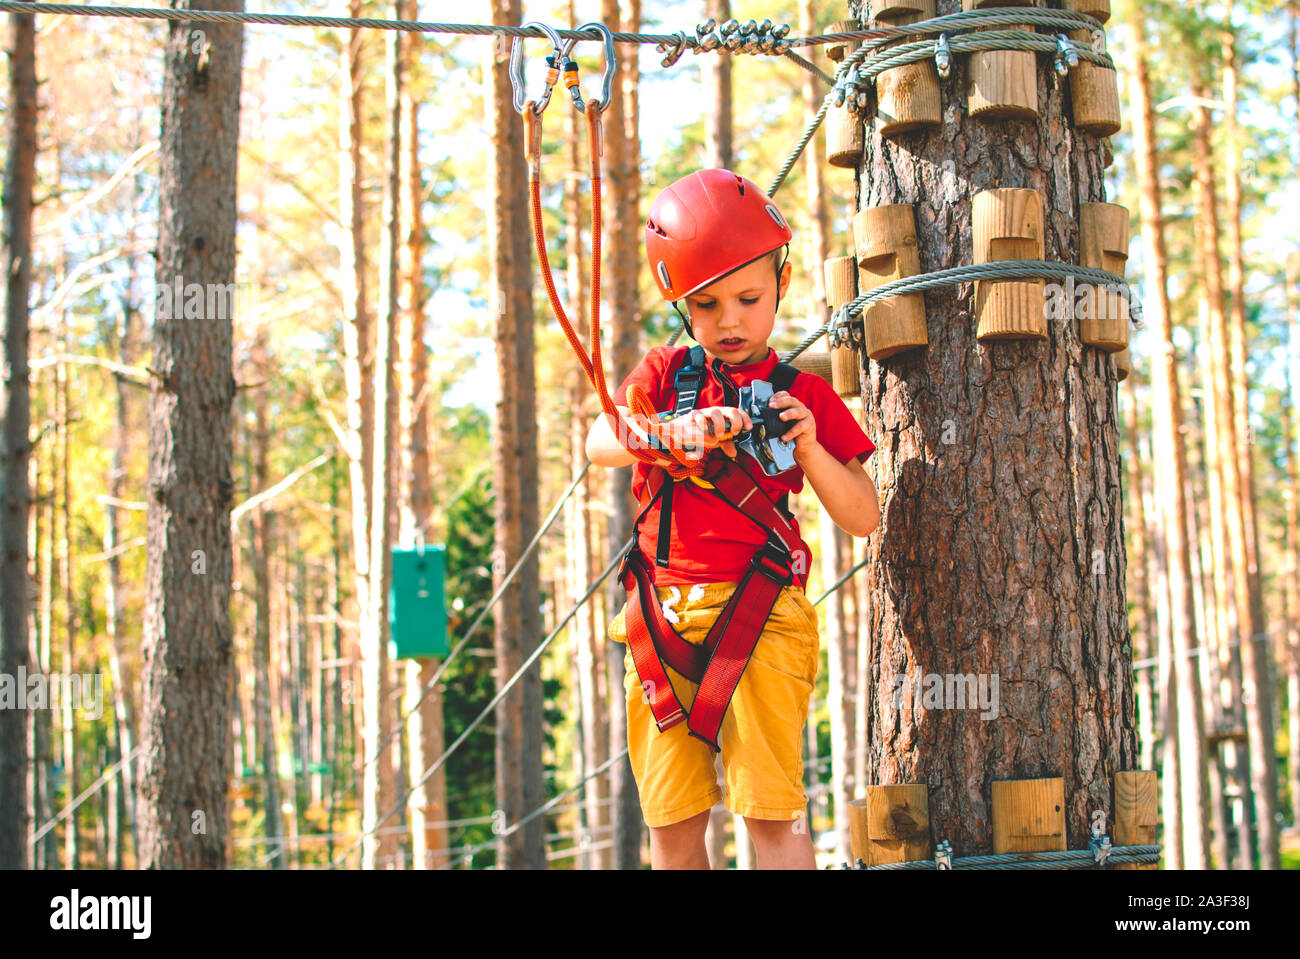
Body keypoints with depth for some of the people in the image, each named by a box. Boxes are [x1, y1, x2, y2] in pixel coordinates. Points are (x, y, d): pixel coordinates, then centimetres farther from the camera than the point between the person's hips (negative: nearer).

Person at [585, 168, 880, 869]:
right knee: (671, 820, 3)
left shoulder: (803, 396, 9)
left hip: (759, 615, -2)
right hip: (662, 615, 2)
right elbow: (600, 444, -6)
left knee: (771, 811, -10)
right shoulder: (666, 372, 12)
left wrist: (808, 447, -8)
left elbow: (863, 519, 8)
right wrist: (675, 430, -26)